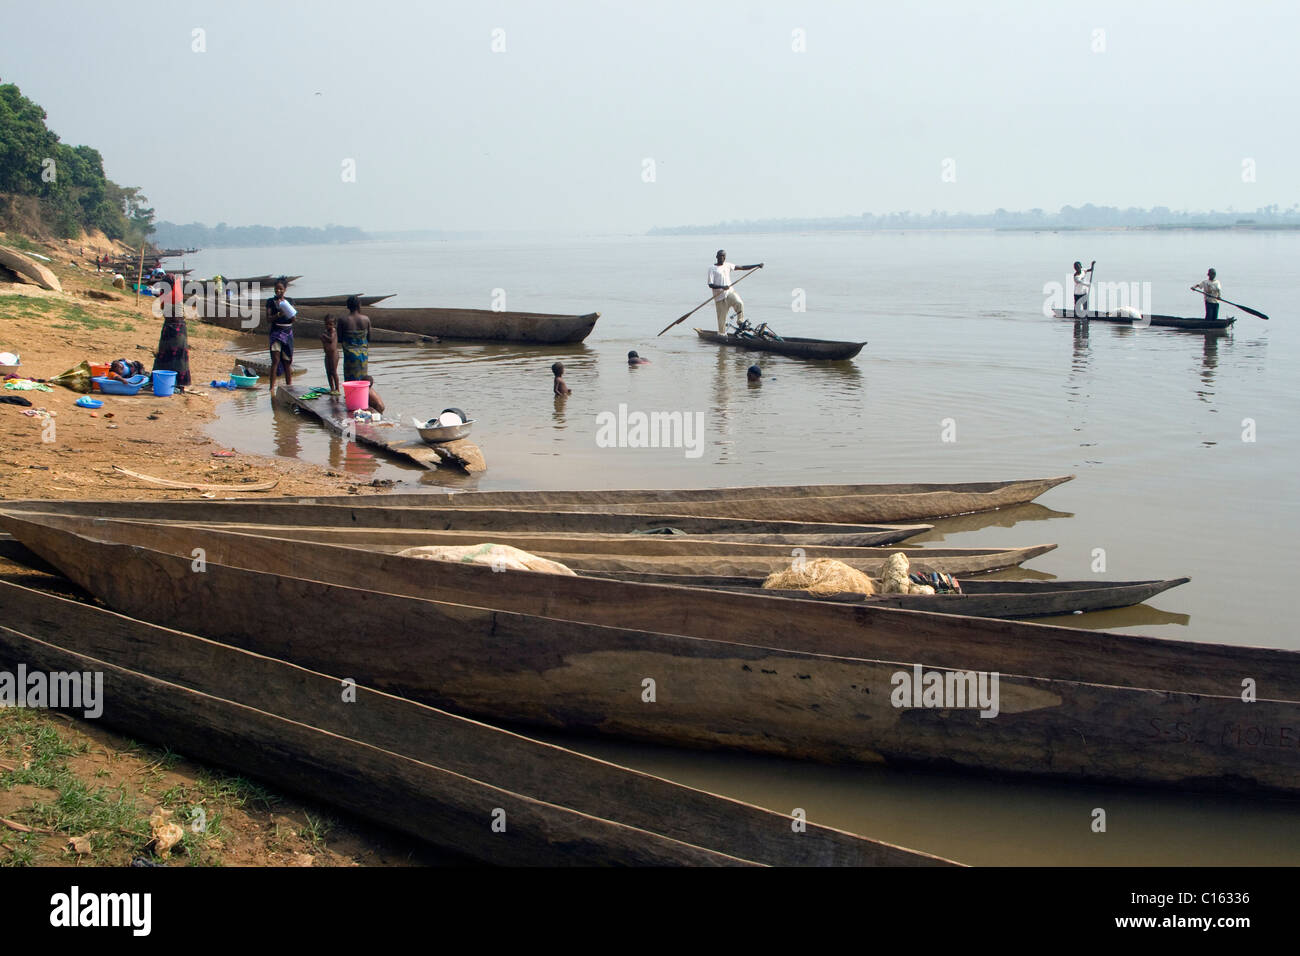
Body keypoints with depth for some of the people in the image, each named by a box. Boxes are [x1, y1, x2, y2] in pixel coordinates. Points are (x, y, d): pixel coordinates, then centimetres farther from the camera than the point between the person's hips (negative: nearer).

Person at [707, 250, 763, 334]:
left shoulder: (728, 265, 10)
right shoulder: (712, 268, -5)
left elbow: (743, 268, 9)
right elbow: (710, 285, -12)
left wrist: (757, 265, 1)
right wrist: (722, 287, -28)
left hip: (730, 292, 3)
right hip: (720, 296, -3)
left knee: (739, 303, -27)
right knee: (721, 318, 0)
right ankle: (721, 335, 16)